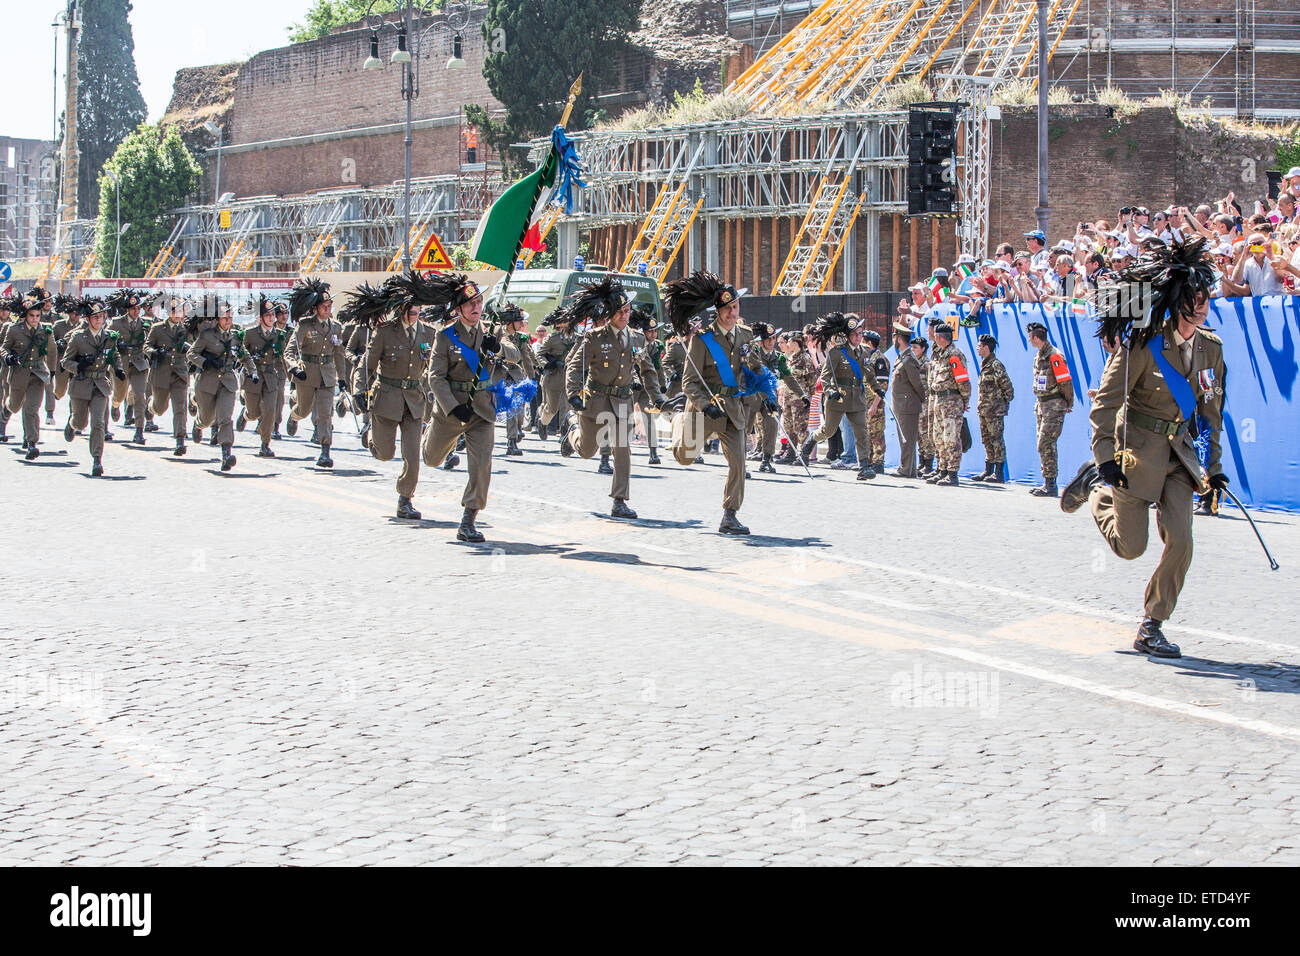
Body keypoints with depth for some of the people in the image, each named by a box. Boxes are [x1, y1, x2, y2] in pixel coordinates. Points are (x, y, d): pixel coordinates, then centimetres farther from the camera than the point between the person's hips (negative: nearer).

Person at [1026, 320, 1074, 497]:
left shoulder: (1055, 356, -15)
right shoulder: (1039, 356, 13)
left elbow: (1066, 382, -14)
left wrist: (1069, 404, -6)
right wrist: (1038, 403, 17)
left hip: (1054, 405, -10)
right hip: (1041, 404, 10)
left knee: (1046, 443, -13)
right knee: (1044, 444, 11)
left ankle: (1050, 485, -12)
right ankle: (1048, 483, 16)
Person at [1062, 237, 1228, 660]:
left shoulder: (1210, 348, 3)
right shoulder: (1143, 344, -14)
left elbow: (1212, 410, 14)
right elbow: (1106, 401, -12)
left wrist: (1213, 465, 12)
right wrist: (1107, 459, -19)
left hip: (1179, 451, 5)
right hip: (1137, 448, -5)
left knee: (1179, 541, -8)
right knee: (1130, 546, 2)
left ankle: (1151, 628, 6)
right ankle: (1094, 485, 31)